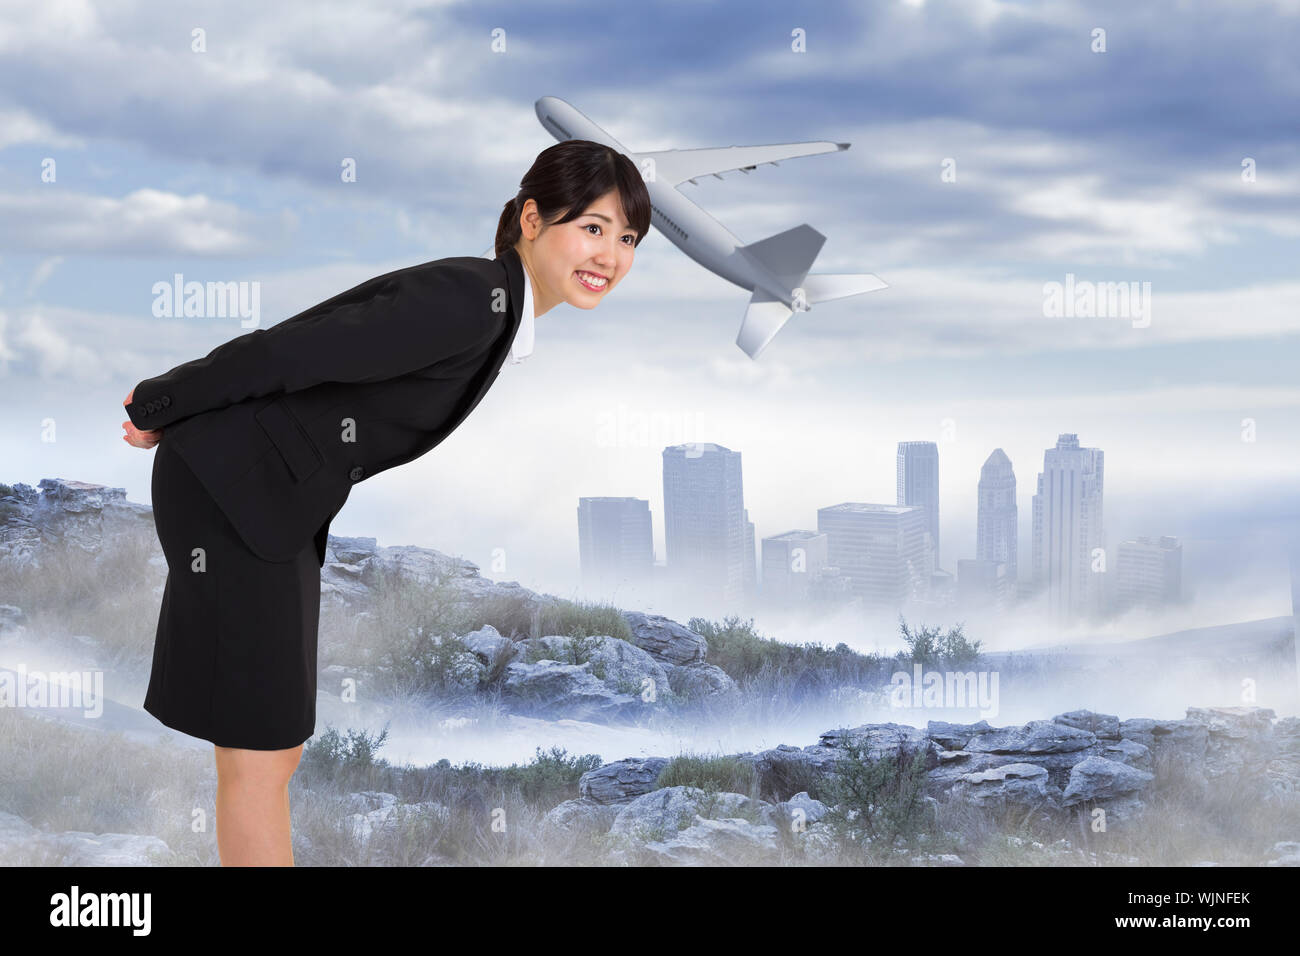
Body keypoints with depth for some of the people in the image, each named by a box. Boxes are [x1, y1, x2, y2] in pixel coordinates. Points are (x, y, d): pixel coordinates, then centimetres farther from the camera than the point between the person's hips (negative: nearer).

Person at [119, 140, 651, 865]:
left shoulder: (491, 306, 9)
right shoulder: (468, 300, -22)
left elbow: (315, 350, 15)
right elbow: (284, 352, -20)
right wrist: (159, 409, -8)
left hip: (278, 502, 9)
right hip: (231, 486, -9)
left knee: (277, 750, 14)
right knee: (261, 759, -3)